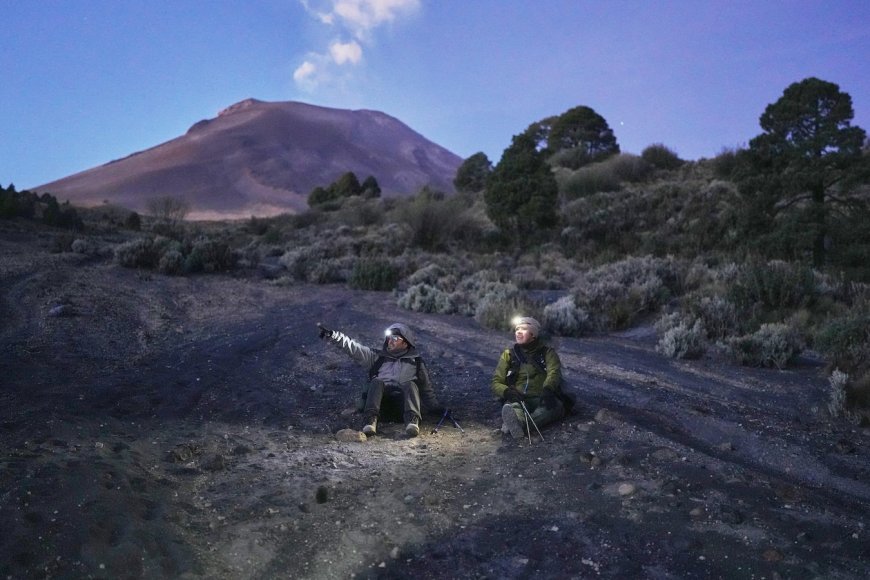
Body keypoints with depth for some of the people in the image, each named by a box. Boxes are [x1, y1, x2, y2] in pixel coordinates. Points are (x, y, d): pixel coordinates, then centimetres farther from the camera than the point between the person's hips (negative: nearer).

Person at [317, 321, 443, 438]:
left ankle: (412, 421, -51)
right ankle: (371, 420, -46)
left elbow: (427, 389, 27)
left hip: (403, 403, 0)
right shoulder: (378, 357, 24)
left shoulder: (415, 362, 23)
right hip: (381, 403, 1)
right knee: (377, 381, -27)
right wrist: (332, 335, 1)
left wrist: (438, 408, 16)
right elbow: (354, 349, 13)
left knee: (410, 384, -28)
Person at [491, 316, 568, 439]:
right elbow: (496, 383, 10)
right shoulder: (508, 354, 16)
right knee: (512, 406, -34)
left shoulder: (547, 352, 11)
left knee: (555, 405, -35)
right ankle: (515, 425, -69)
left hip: (542, 399, 0)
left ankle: (519, 424, -62)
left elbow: (554, 372, -9)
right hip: (518, 399, 1)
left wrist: (547, 390, -34)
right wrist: (507, 392, -16)